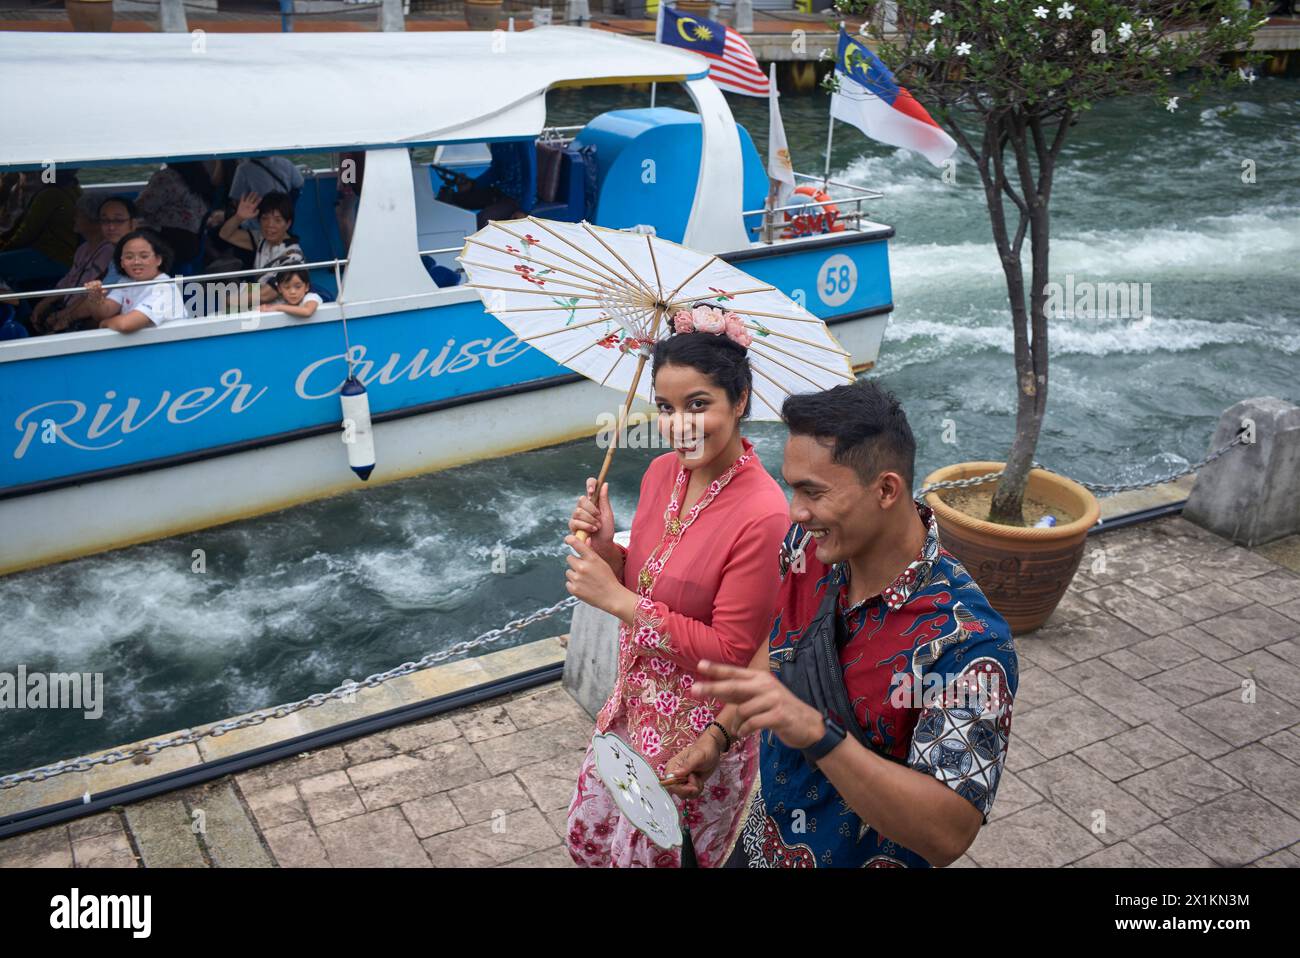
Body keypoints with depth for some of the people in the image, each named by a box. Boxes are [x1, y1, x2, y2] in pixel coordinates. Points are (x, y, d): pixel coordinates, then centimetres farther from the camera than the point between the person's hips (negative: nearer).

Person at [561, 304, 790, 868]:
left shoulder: (762, 515, -28)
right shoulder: (664, 471, -4)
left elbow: (731, 651, -23)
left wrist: (617, 599, -23)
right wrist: (607, 548, -13)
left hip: (701, 729, -7)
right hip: (637, 701, 7)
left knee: (654, 857, 16)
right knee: (589, 839, 24)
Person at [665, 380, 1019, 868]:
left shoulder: (966, 641, -32)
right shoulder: (809, 545, -13)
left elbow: (948, 836, -34)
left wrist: (817, 732, -45)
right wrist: (719, 735, -2)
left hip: (862, 855, -5)